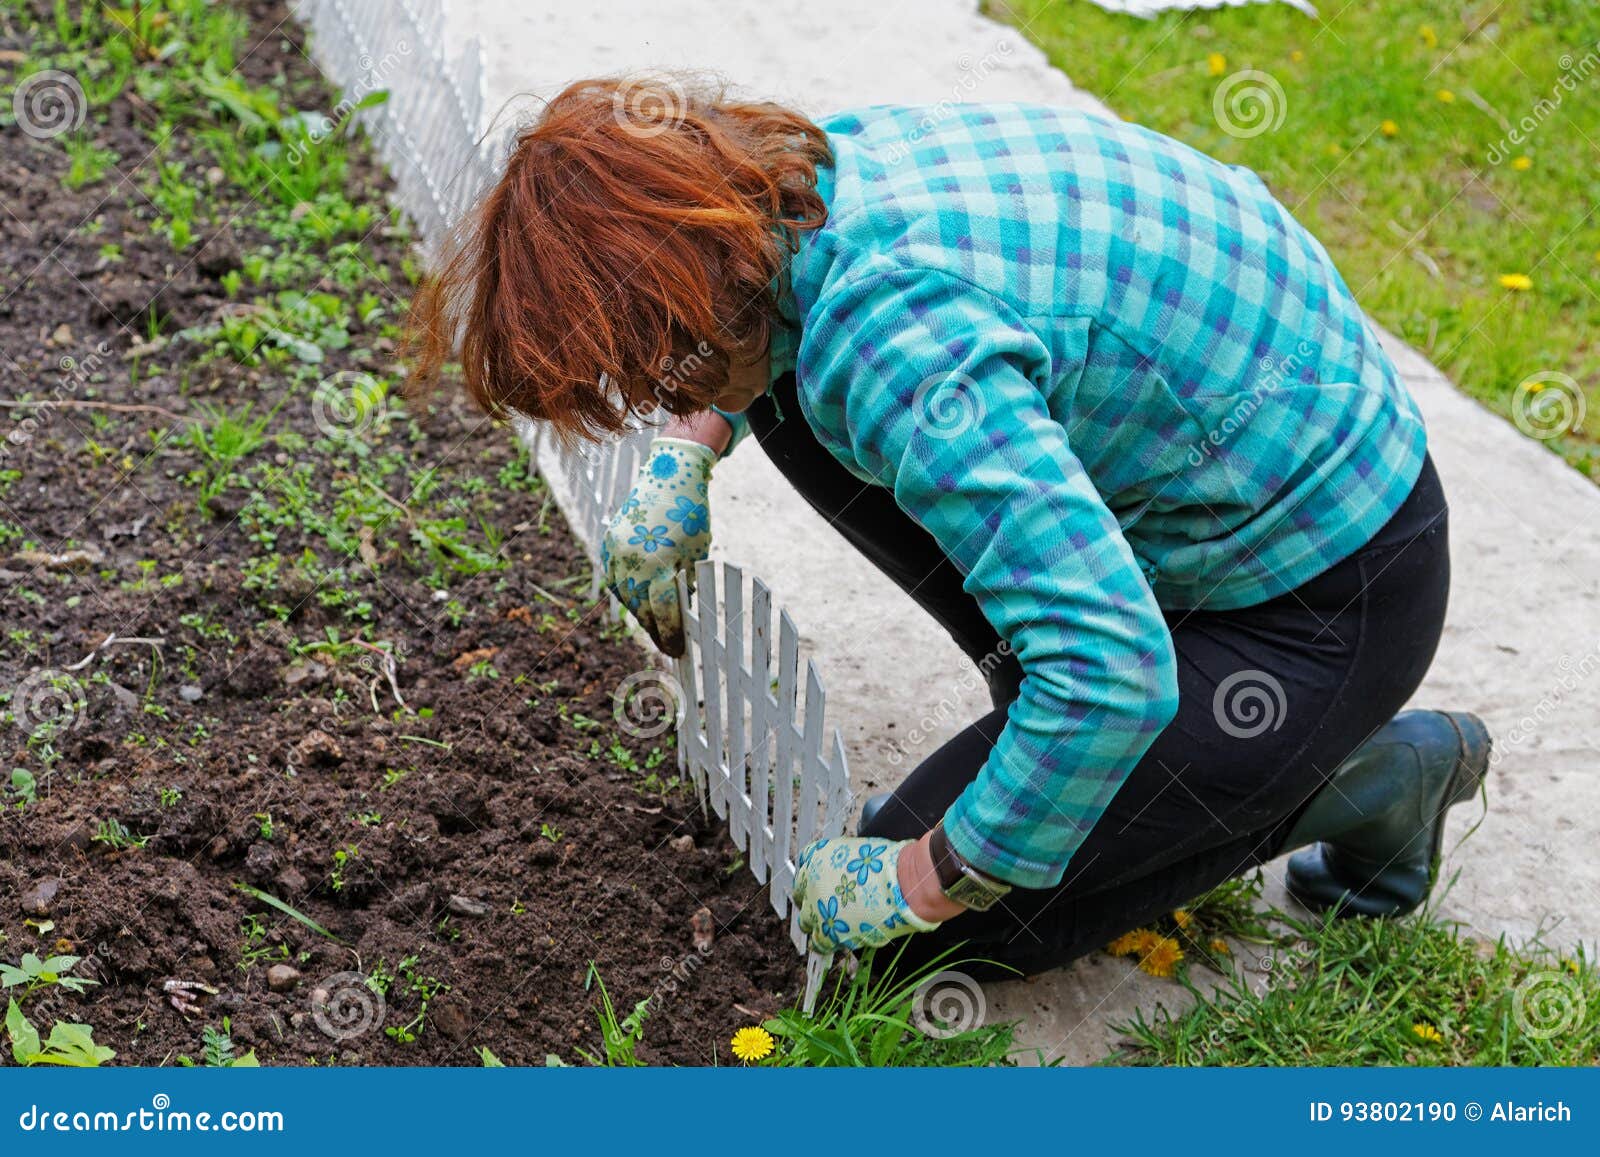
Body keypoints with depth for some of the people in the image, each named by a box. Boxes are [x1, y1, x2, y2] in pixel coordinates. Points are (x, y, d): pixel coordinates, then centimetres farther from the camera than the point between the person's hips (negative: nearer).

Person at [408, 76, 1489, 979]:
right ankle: (1057, 717, 14)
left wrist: (923, 885, -24)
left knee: (897, 928, -2)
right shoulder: (822, 160, -7)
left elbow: (1114, 671, -36)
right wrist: (682, 464, 10)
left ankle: (1356, 780, 4)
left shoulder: (896, 350, -34)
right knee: (789, 403, 7)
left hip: (1322, 605, -9)